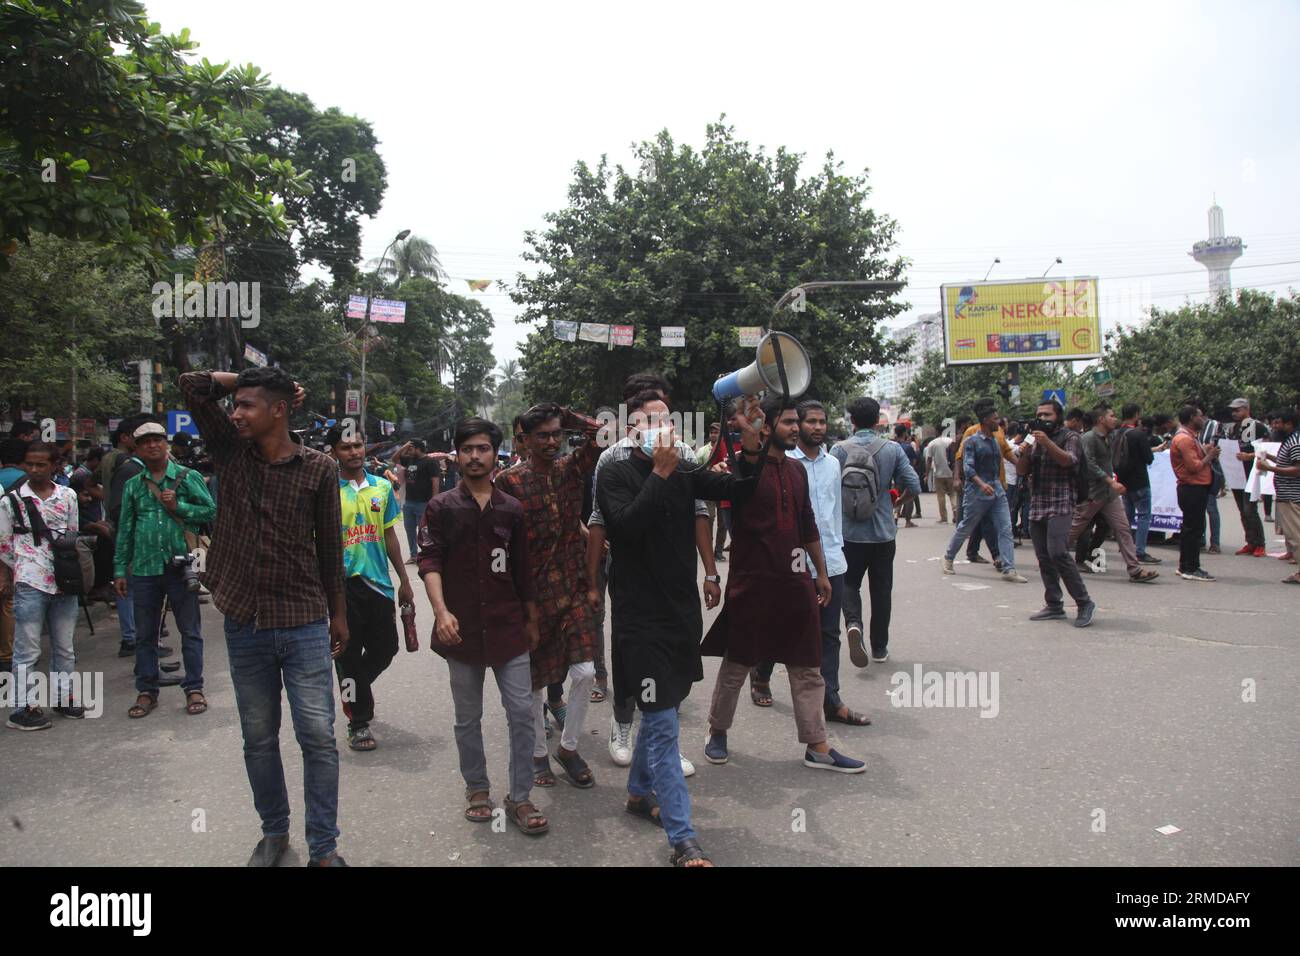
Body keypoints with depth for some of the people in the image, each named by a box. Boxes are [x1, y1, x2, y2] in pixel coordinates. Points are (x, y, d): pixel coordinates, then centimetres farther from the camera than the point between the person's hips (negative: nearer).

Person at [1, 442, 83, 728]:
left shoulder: (68, 496, 6)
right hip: (29, 583, -3)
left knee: (64, 646, 13)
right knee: (27, 649, 0)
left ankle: (63, 696, 25)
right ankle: (23, 706, 6)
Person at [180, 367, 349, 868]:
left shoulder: (319, 468, -5)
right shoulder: (230, 453, 3)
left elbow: (330, 545, 2)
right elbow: (193, 385, -1)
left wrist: (338, 614, 6)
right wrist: (247, 378, 1)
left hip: (304, 624, -3)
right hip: (244, 623, 3)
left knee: (318, 737, 0)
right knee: (258, 738, 15)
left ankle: (324, 847, 14)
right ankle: (274, 831, 33)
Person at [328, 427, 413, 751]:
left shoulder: (382, 487, 8)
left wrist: (404, 580, 14)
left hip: (378, 581, 4)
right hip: (344, 582, -4)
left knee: (385, 648, 11)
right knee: (349, 653, 4)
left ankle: (356, 689, 41)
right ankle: (359, 722, 18)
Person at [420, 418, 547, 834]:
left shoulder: (512, 509, 8)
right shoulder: (441, 507, 1)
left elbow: (523, 570, 12)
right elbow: (429, 562, -8)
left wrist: (531, 620, 14)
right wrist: (441, 611, -22)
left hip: (508, 627, 1)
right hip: (462, 629, -1)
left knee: (522, 713, -1)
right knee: (467, 719, 12)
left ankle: (520, 797, 12)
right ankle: (477, 788, 30)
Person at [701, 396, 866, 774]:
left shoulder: (797, 470, 12)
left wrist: (821, 573, 20)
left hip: (795, 583, 6)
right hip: (752, 583, -6)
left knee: (807, 667, 10)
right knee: (737, 664, 9)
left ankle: (817, 747, 19)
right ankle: (717, 731, 28)